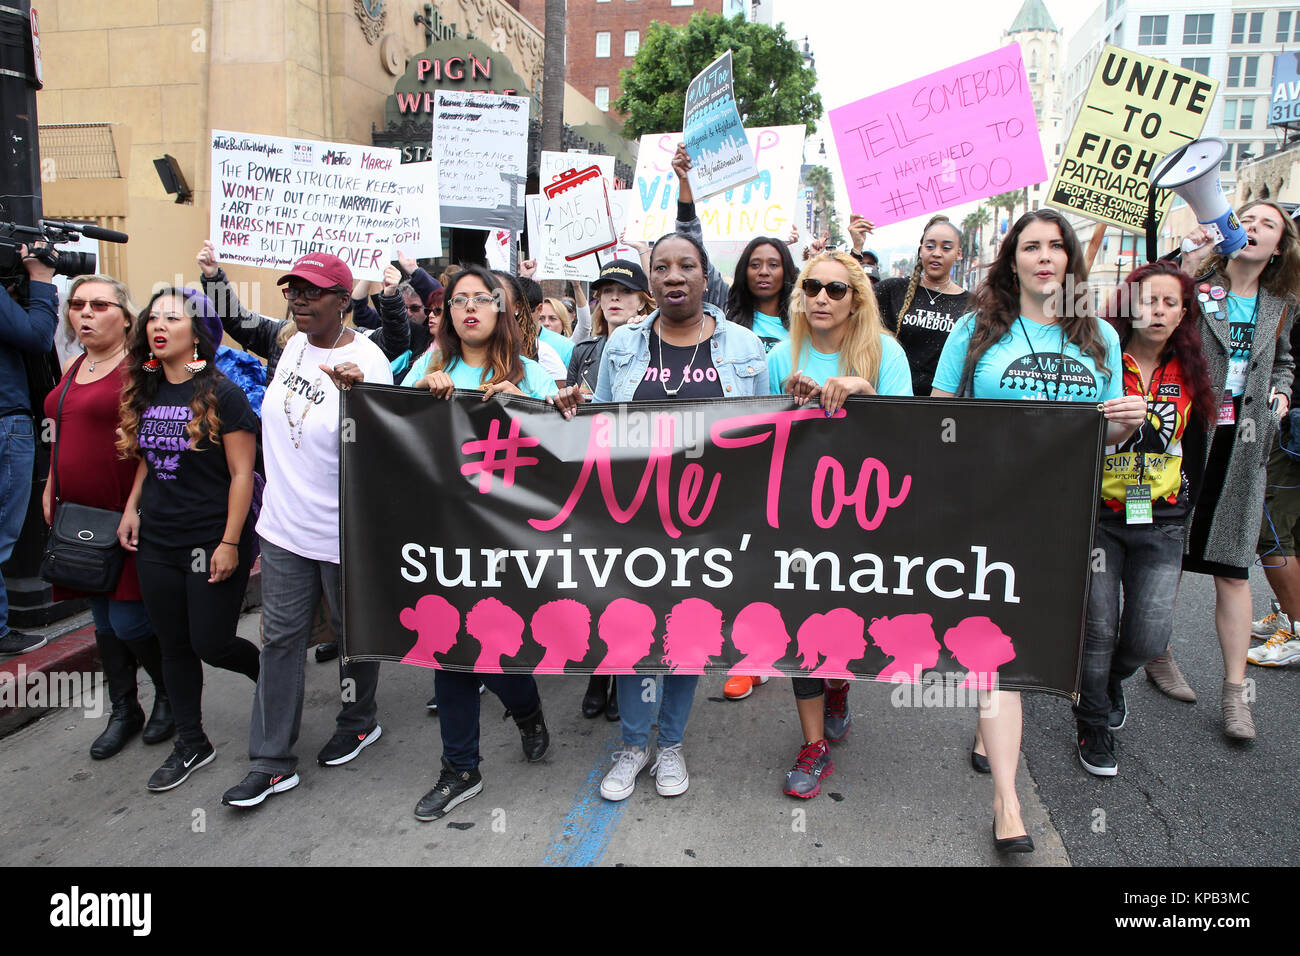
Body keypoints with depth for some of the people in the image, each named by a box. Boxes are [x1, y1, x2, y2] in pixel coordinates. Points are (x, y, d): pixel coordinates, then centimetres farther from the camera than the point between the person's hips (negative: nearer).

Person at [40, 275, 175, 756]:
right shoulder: (73, 368, 14)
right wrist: (51, 490, 19)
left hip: (128, 514, -8)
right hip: (81, 514, 8)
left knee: (128, 620, -5)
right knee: (104, 619, 14)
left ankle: (171, 697, 20)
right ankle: (124, 711, 28)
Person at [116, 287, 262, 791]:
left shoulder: (221, 394, -12)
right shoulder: (145, 393, 8)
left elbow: (242, 473, -13)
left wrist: (230, 543, -16)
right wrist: (132, 508, 6)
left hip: (211, 541, -6)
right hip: (157, 542, 6)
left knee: (210, 643, -1)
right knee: (175, 645, 12)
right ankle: (191, 744, 27)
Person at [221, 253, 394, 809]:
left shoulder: (366, 362, -18)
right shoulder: (293, 343, 4)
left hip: (343, 531, -6)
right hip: (284, 524, 7)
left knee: (353, 632, 14)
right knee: (280, 636, 9)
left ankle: (360, 721, 39)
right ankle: (271, 761, 18)